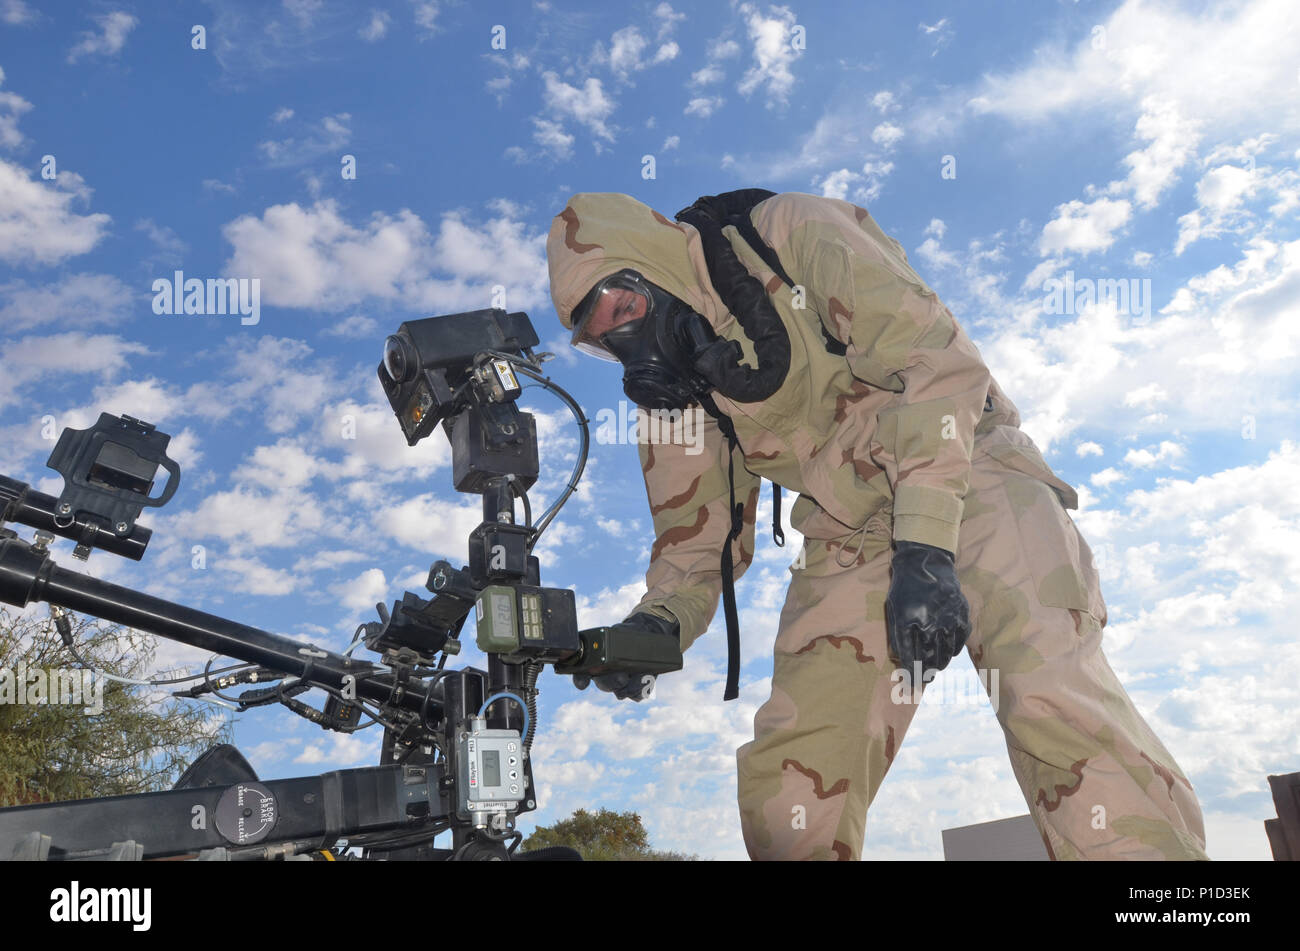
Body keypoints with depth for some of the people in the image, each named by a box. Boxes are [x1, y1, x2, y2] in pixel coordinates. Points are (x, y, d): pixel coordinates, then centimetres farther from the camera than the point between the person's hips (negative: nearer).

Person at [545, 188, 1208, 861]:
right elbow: (694, 540, 11)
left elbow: (938, 360, -18)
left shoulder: (792, 235, -10)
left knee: (1053, 697, -27)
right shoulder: (668, 387, 9)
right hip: (848, 540, 6)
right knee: (786, 783, -7)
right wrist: (656, 623, -12)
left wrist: (924, 549, -26)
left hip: (964, 469, -5)